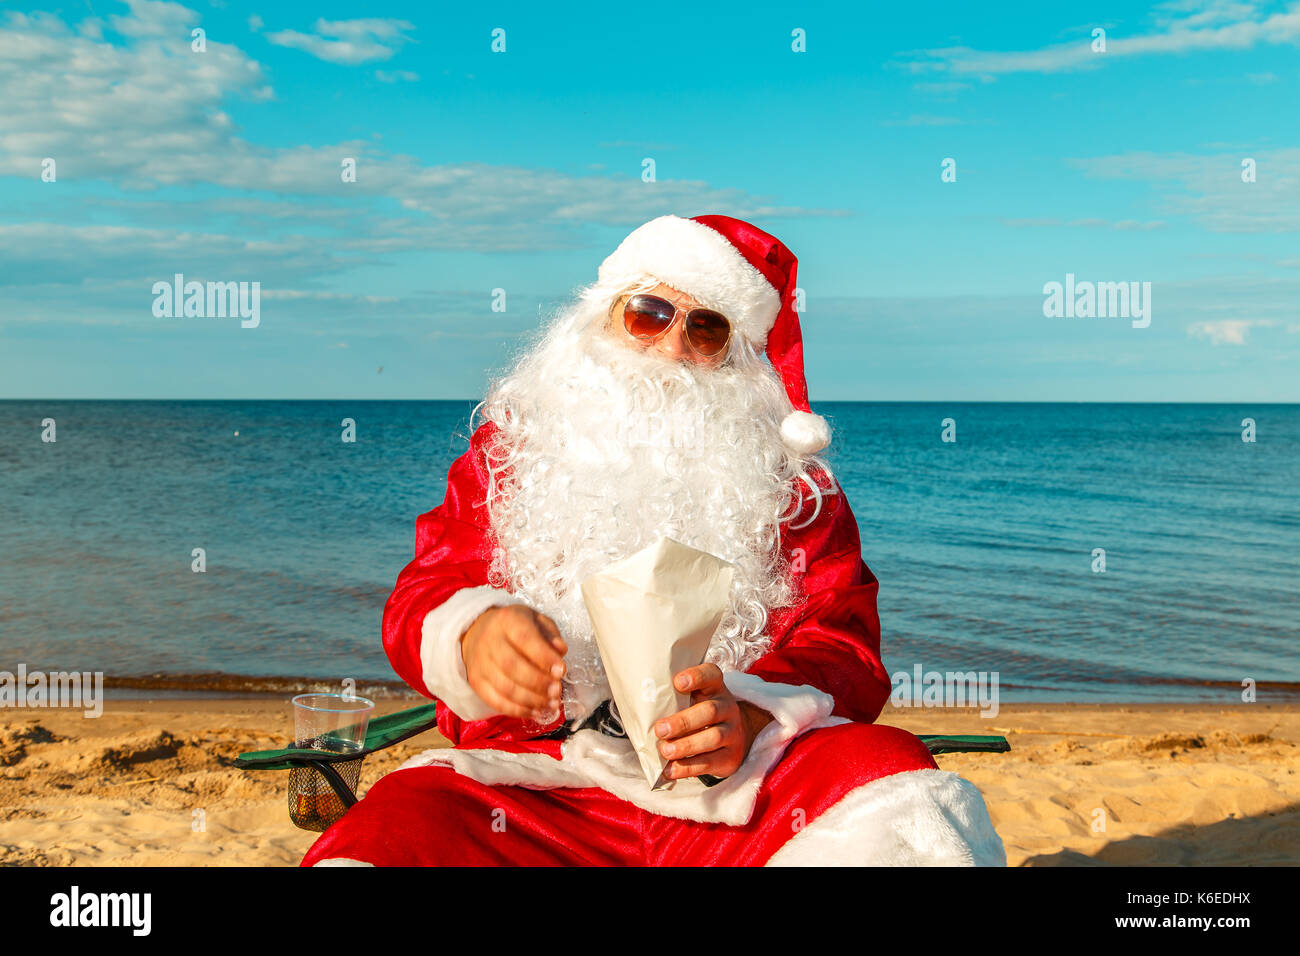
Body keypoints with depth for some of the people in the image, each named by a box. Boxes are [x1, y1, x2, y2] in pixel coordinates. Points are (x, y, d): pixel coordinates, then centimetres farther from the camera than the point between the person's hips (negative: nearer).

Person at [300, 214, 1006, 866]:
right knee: (386, 835, -32)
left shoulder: (785, 478, 14)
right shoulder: (511, 449, 16)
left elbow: (838, 639, 2)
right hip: (538, 778, -1)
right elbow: (421, 596, 7)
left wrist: (749, 722, -22)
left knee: (892, 778, -30)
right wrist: (472, 631, -20)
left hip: (742, 794, 1)